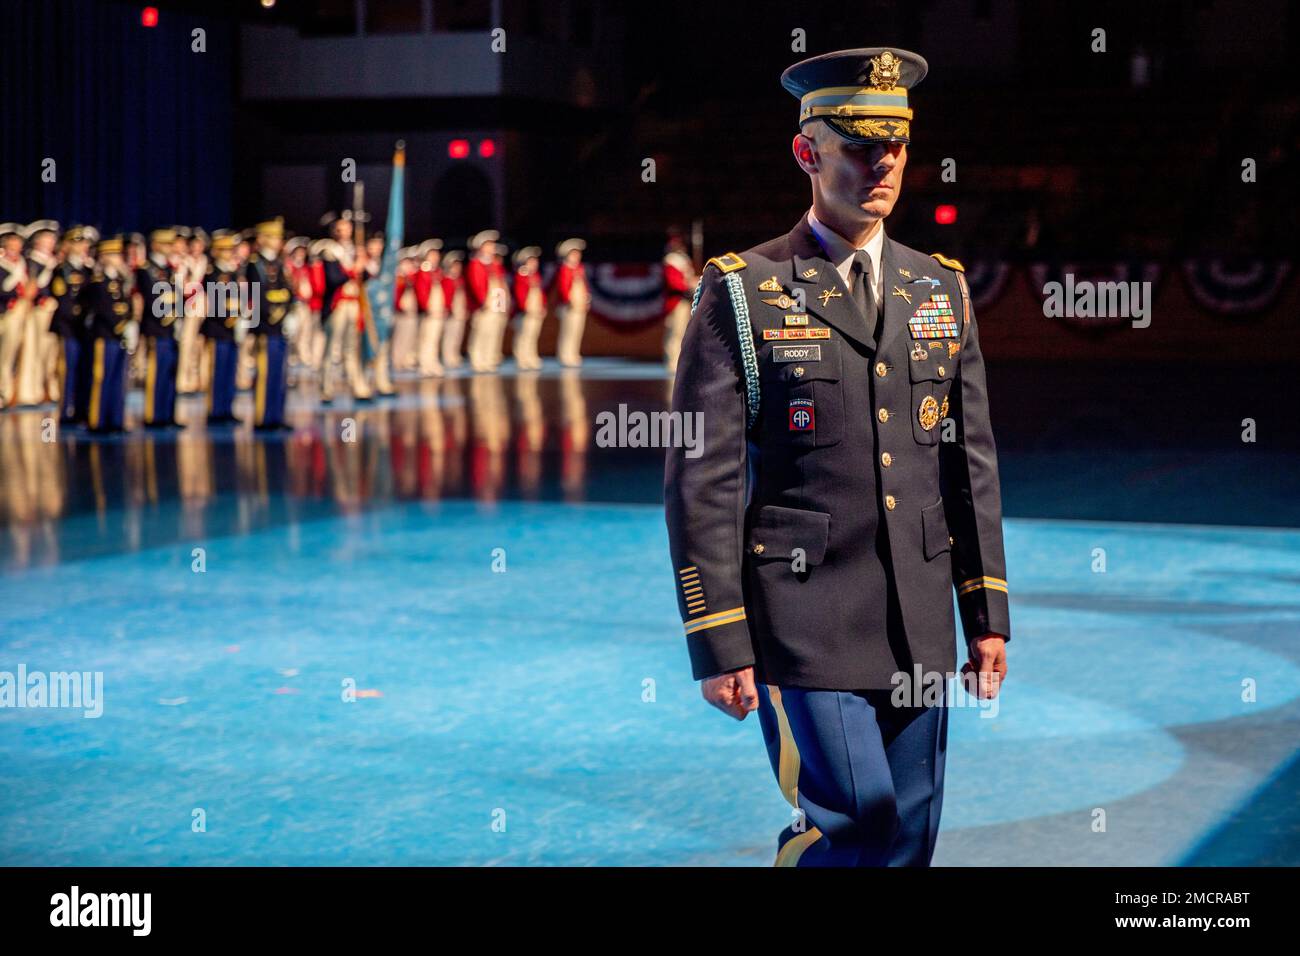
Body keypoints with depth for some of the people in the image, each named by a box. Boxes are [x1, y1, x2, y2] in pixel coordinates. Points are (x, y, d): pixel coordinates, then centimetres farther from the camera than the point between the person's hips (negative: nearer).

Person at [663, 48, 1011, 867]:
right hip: (803, 619, -5)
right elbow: (702, 480, -7)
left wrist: (988, 614, 9)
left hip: (920, 625, 5)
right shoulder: (741, 293, -4)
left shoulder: (942, 290, 11)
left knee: (911, 832, 8)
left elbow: (972, 461, 14)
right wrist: (720, 644, -11)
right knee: (853, 822, -13)